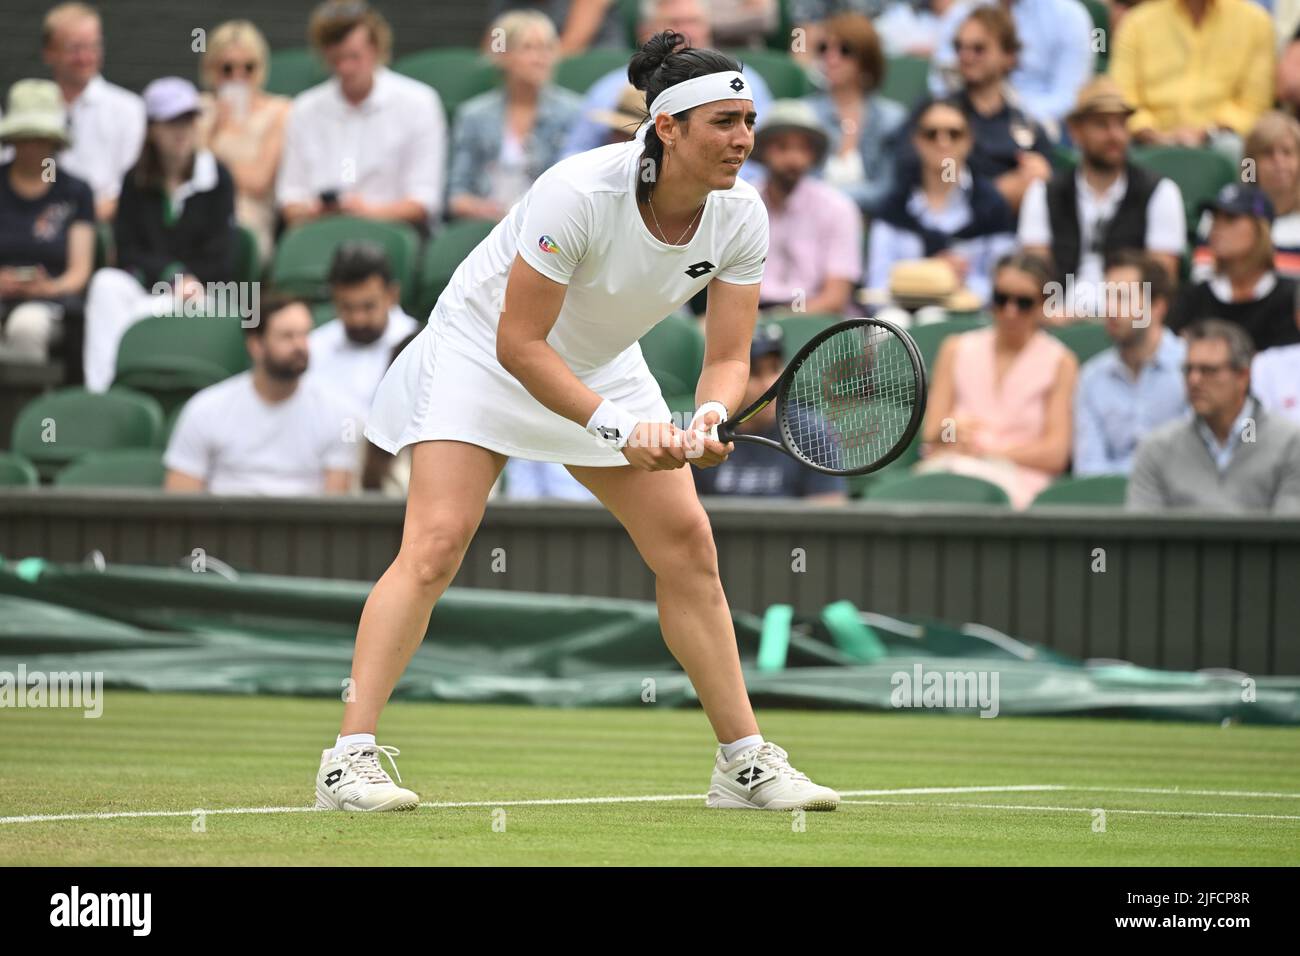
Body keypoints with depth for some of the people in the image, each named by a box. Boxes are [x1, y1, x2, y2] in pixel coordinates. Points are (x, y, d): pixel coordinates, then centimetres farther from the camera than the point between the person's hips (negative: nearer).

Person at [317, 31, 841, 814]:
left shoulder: (741, 217, -17)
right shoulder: (582, 192, -34)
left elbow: (728, 357, -14)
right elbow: (519, 342, -29)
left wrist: (709, 420, -36)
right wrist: (617, 428, -34)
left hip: (603, 367, 6)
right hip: (484, 349, -6)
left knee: (688, 544, 0)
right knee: (436, 544, -20)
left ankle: (746, 763, 9)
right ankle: (351, 761, -19)